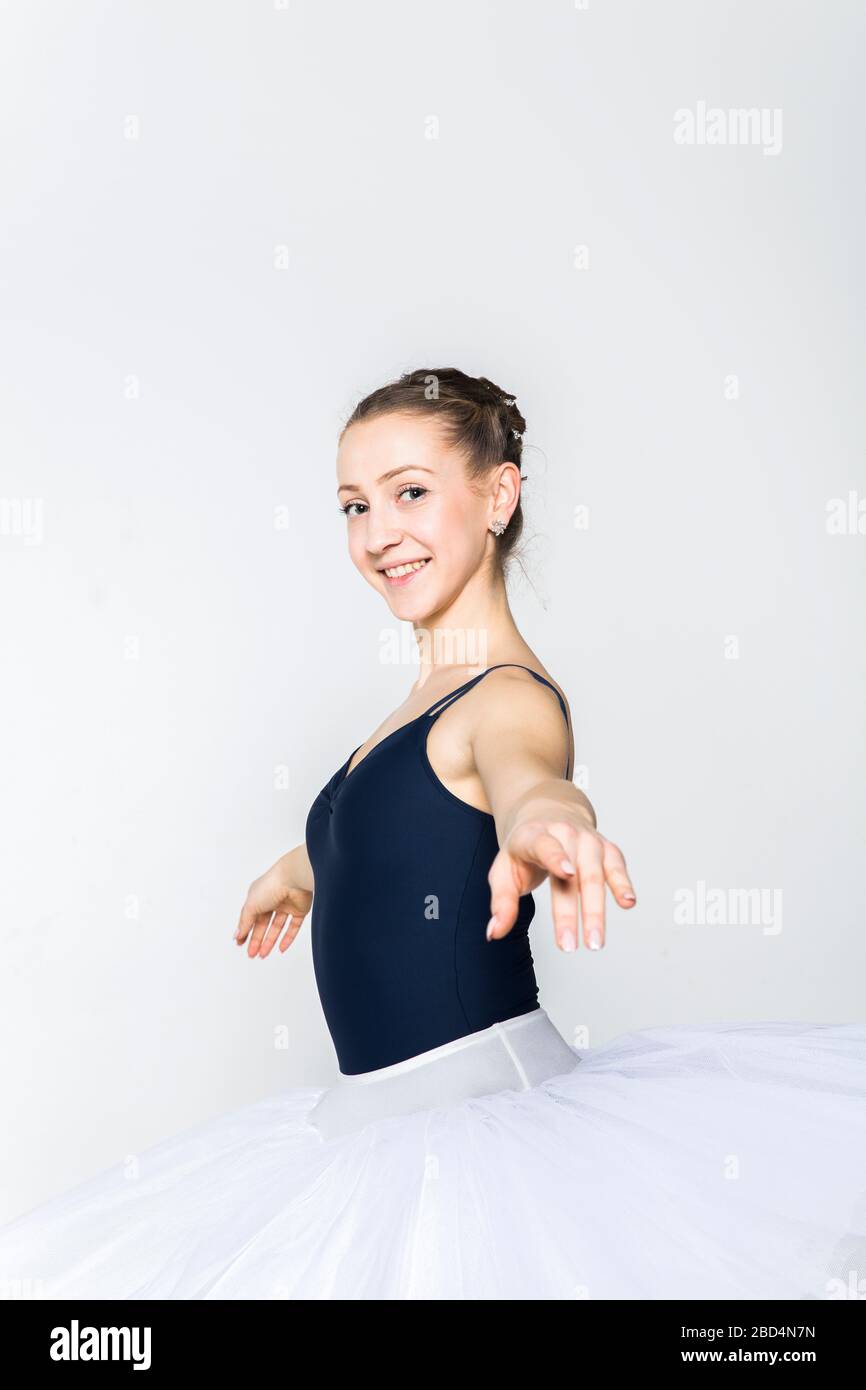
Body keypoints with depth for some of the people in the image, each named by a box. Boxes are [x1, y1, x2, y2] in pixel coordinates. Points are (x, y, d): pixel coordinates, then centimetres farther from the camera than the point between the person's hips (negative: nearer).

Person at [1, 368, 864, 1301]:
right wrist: (297, 871, 50)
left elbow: (528, 773, -40)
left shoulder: (511, 699, -15)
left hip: (482, 1118, -8)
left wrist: (546, 818, -63)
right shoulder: (430, 702, 12)